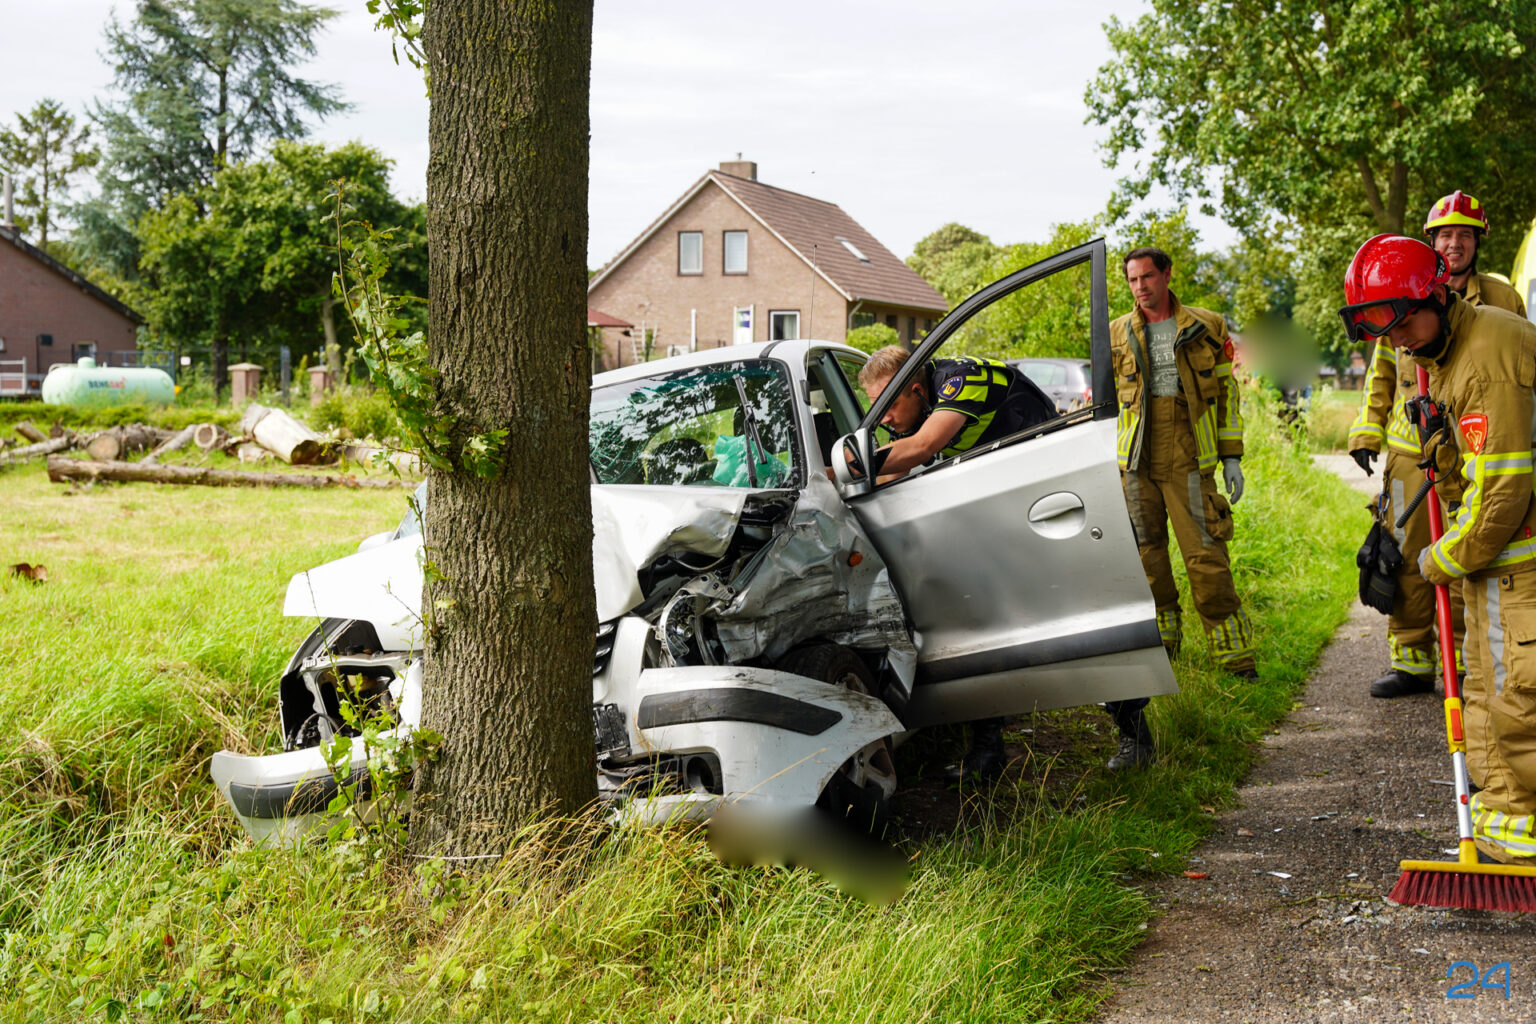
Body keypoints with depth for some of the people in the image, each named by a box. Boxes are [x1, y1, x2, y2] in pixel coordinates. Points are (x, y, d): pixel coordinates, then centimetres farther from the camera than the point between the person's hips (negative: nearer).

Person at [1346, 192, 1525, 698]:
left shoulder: (1502, 299, 6)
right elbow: (1382, 370, 16)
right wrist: (1367, 430, 11)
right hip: (1410, 451, 1)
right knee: (1407, 556, 2)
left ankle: (1468, 662, 12)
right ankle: (1411, 660, 12)